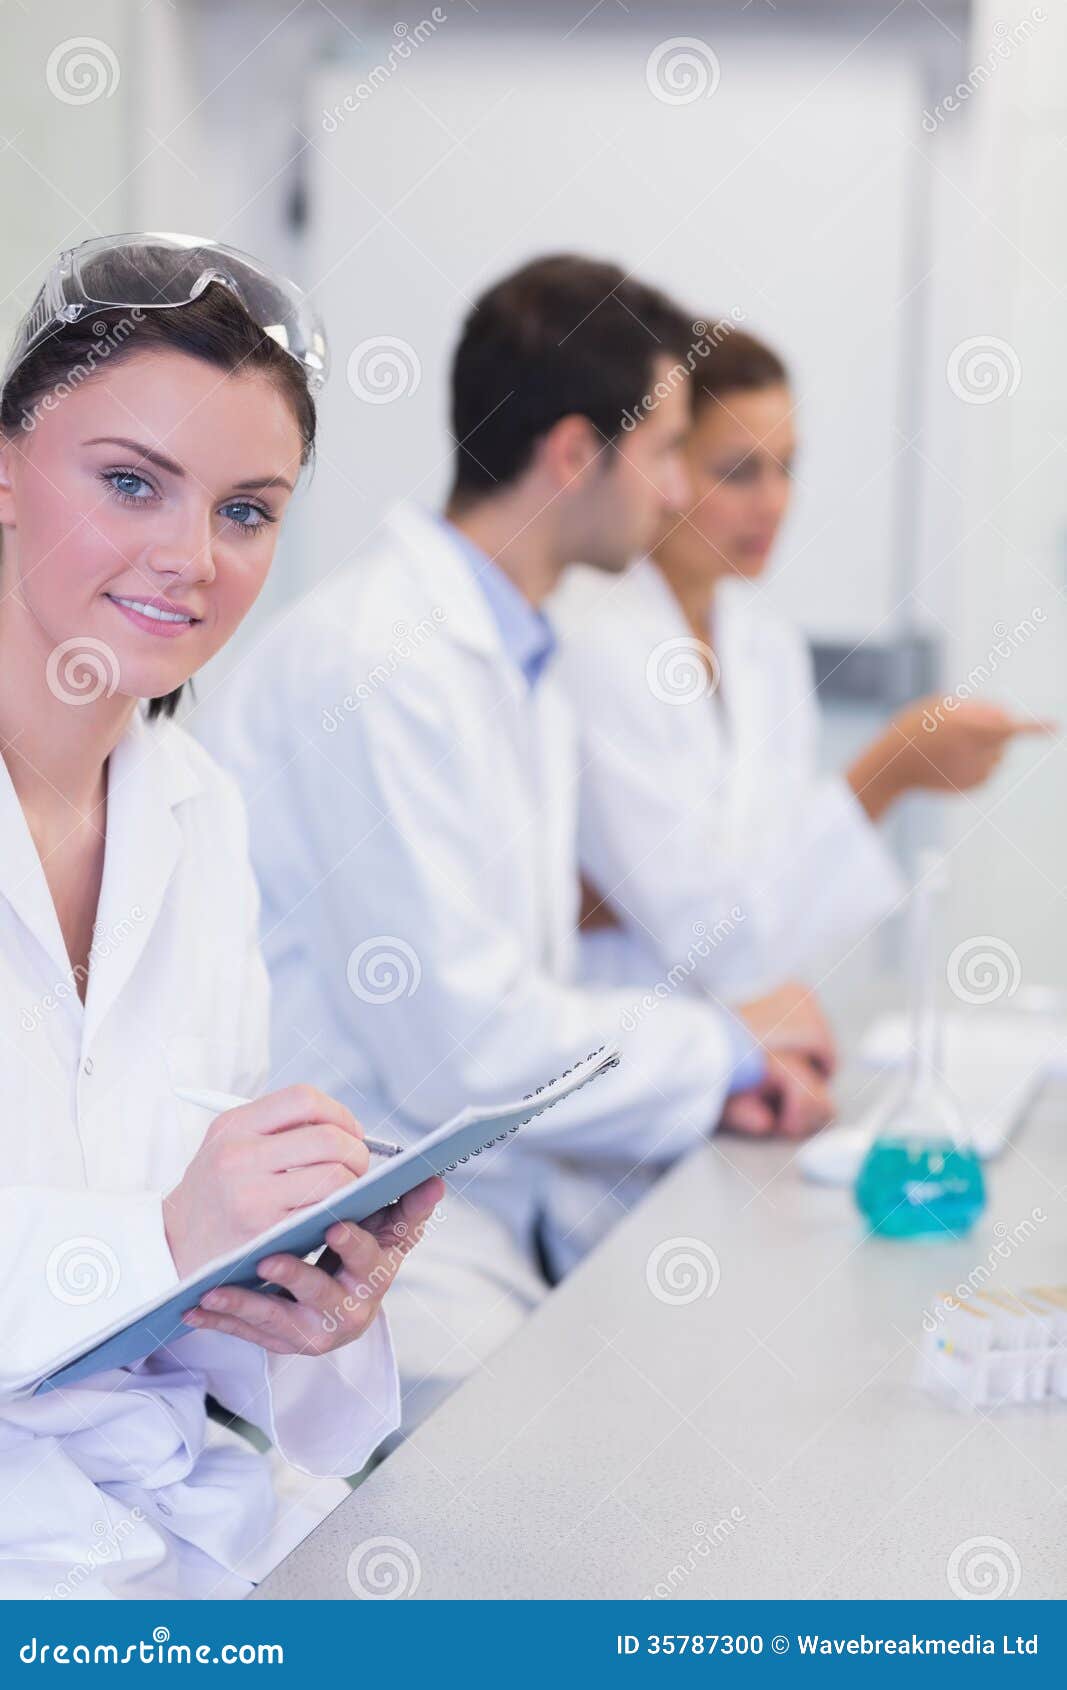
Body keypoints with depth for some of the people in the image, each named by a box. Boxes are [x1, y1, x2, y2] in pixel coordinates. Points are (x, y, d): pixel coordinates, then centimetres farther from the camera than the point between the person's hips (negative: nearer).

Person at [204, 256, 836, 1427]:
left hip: (498, 1187, 9)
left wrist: (713, 1076, 1)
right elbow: (460, 1045, -20)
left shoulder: (520, 664, 16)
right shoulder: (378, 664, -17)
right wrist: (722, 1046, -6)